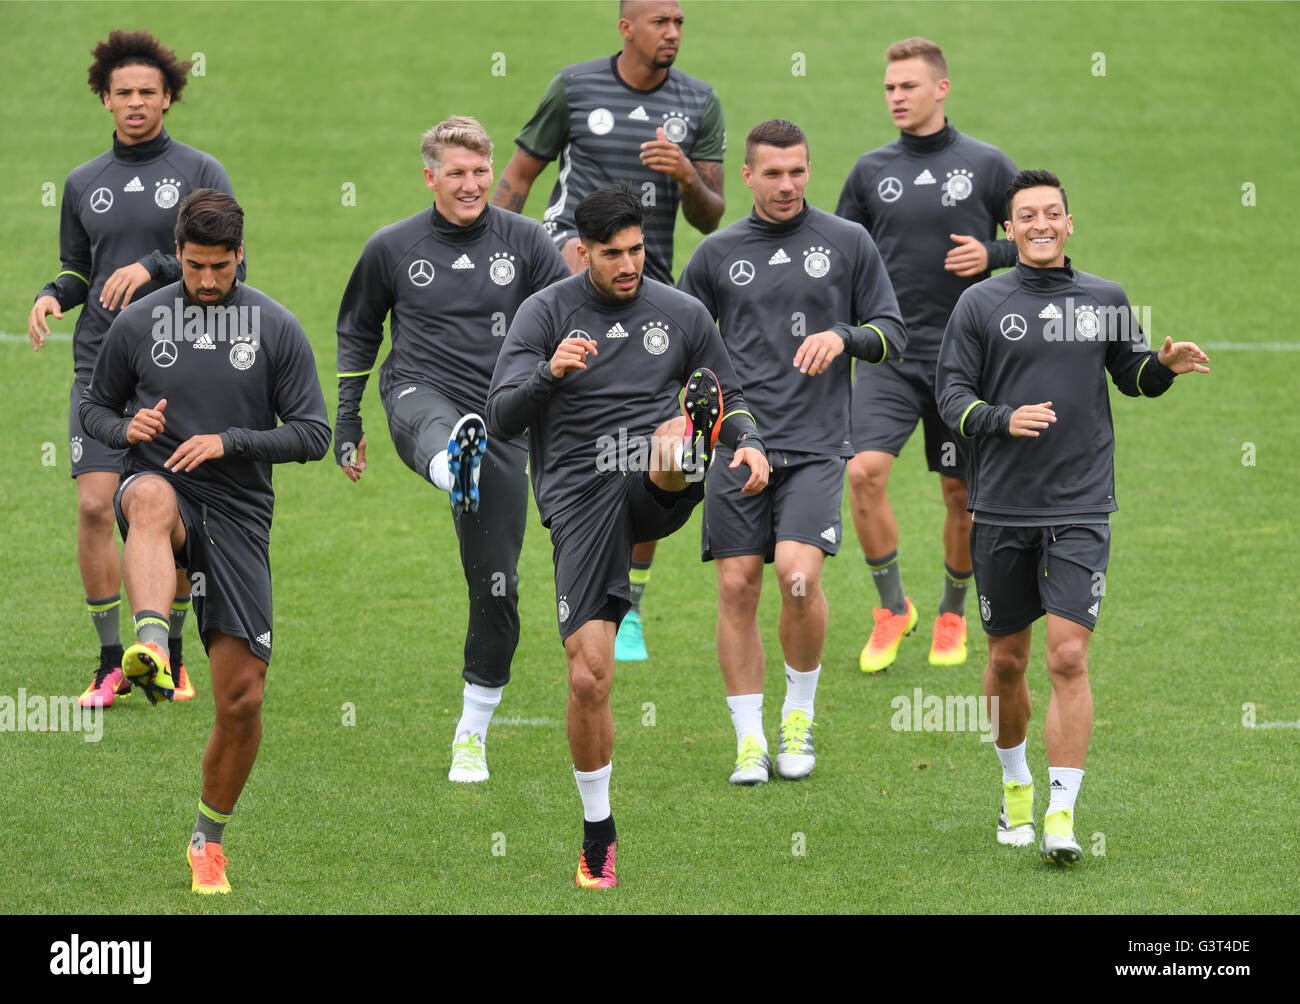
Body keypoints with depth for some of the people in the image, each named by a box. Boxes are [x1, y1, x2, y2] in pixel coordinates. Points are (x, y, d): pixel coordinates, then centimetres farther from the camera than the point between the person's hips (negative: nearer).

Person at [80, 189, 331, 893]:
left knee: (242, 699, -3)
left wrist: (227, 442, -12)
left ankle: (209, 841, 19)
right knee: (151, 499, -43)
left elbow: (313, 434, 2)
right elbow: (95, 408, 16)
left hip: (237, 516, 1)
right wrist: (127, 427, -8)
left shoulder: (275, 328, 3)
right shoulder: (138, 323, 5)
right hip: (162, 487, -1)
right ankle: (151, 649, -65)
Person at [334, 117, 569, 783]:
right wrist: (346, 423, 17)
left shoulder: (523, 241, 6)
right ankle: (455, 471, -81)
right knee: (439, 429, -42)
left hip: (501, 424, 2)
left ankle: (473, 735, 13)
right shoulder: (393, 248, 7)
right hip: (421, 396, -2)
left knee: (496, 587, 0)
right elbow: (356, 334, 20)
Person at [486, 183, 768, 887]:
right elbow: (500, 419, -2)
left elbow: (734, 398, 21)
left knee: (676, 433, -34)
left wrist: (749, 442, -2)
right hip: (581, 498, -2)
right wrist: (550, 370, -21)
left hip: (652, 486, 2)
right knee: (588, 677, -6)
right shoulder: (545, 313, 4)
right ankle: (597, 830, 9)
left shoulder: (681, 313, 11)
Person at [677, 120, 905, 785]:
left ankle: (799, 714, 5)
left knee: (799, 575, -17)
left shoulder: (847, 243, 6)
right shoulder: (718, 253, 10)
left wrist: (844, 337, -11)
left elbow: (892, 333, 9)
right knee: (737, 586, -2)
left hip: (815, 447, -2)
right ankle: (749, 739, 8)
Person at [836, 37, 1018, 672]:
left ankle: (952, 616, 26)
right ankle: (892, 608, -1)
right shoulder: (871, 171, 7)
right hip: (889, 356, 1)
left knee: (961, 493, 5)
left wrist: (991, 254, -12)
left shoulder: (987, 165, 1)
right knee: (864, 471, -17)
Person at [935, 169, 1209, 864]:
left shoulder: (1104, 299, 7)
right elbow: (952, 395, -1)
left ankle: (1061, 813, -12)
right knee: (1007, 659, 10)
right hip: (1002, 510, 0)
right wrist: (1004, 420, -19)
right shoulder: (981, 304, 2)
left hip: (1080, 512, 0)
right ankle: (1015, 783, 34)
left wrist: (1166, 365, -1)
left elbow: (1132, 375, 21)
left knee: (1068, 656, -12)